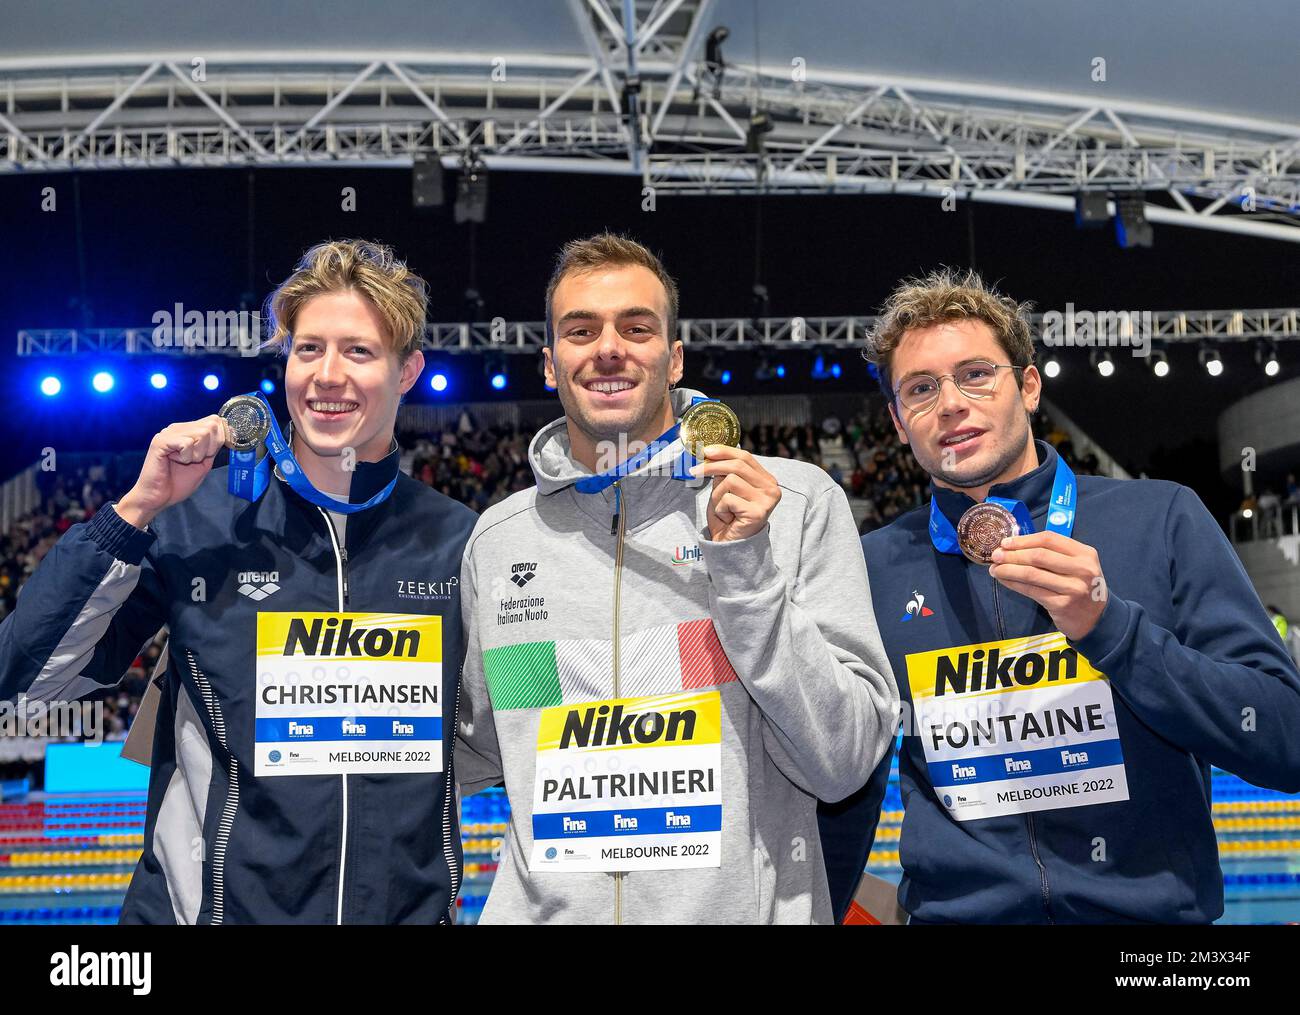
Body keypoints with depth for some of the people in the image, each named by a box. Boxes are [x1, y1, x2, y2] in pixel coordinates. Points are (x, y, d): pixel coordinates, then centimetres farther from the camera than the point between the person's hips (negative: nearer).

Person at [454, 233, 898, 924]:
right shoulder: (498, 538, 2)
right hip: (547, 909, 3)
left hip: (747, 907, -2)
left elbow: (843, 763, -11)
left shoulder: (797, 502, -7)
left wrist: (747, 571, -19)